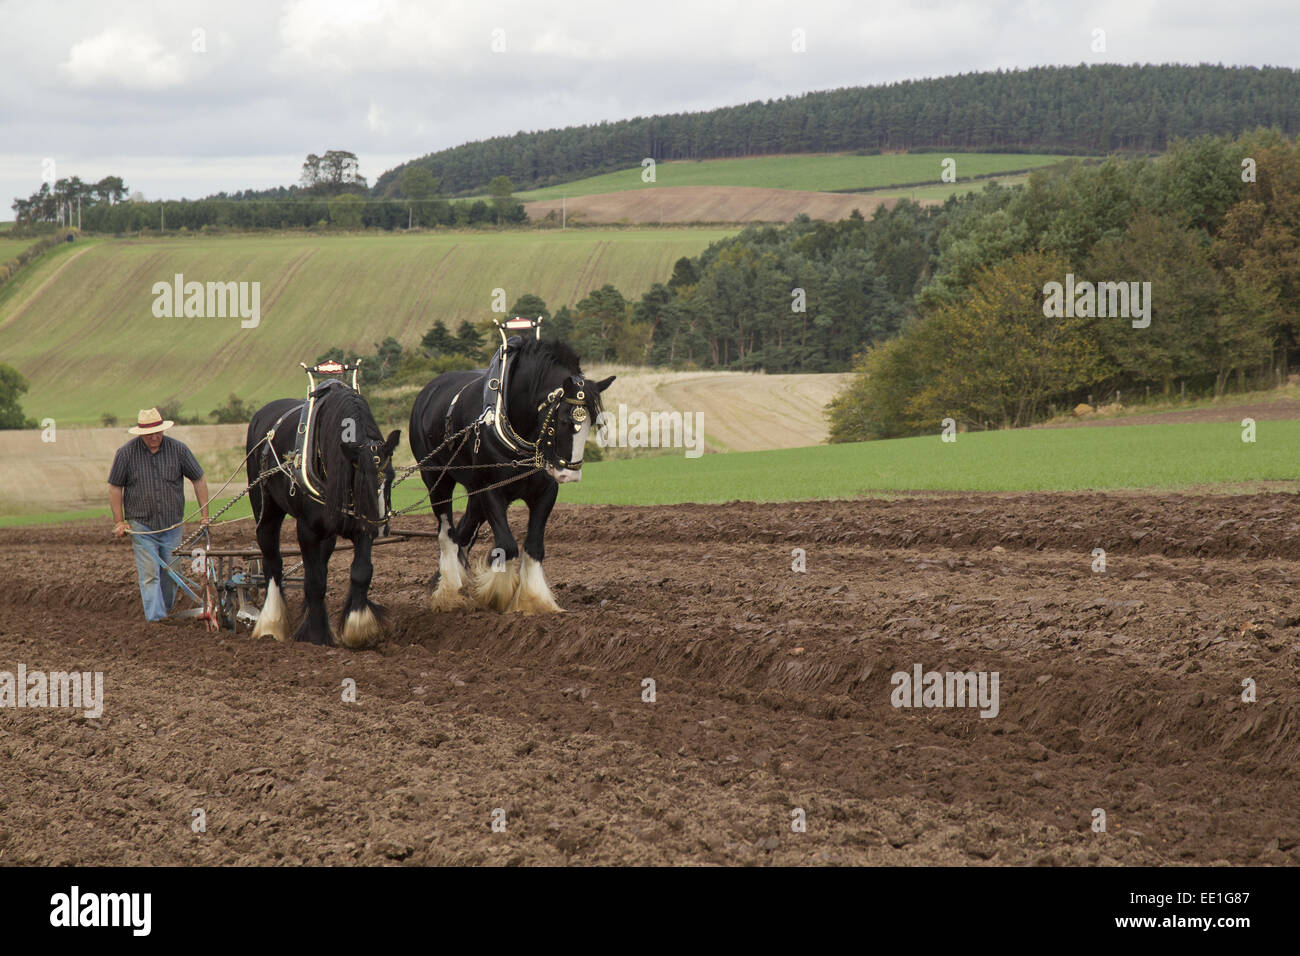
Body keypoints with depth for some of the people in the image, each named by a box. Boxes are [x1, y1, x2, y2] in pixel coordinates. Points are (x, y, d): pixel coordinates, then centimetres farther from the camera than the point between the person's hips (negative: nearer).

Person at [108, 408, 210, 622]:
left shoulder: (178, 449, -4)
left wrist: (205, 514, 3)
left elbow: (198, 480, 5)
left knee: (170, 573, 8)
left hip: (172, 524, 2)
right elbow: (115, 488, 2)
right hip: (141, 525, -2)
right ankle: (156, 619, -13)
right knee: (149, 574, -9)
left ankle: (165, 611, 25)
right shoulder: (126, 453, -7)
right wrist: (119, 522, 0)